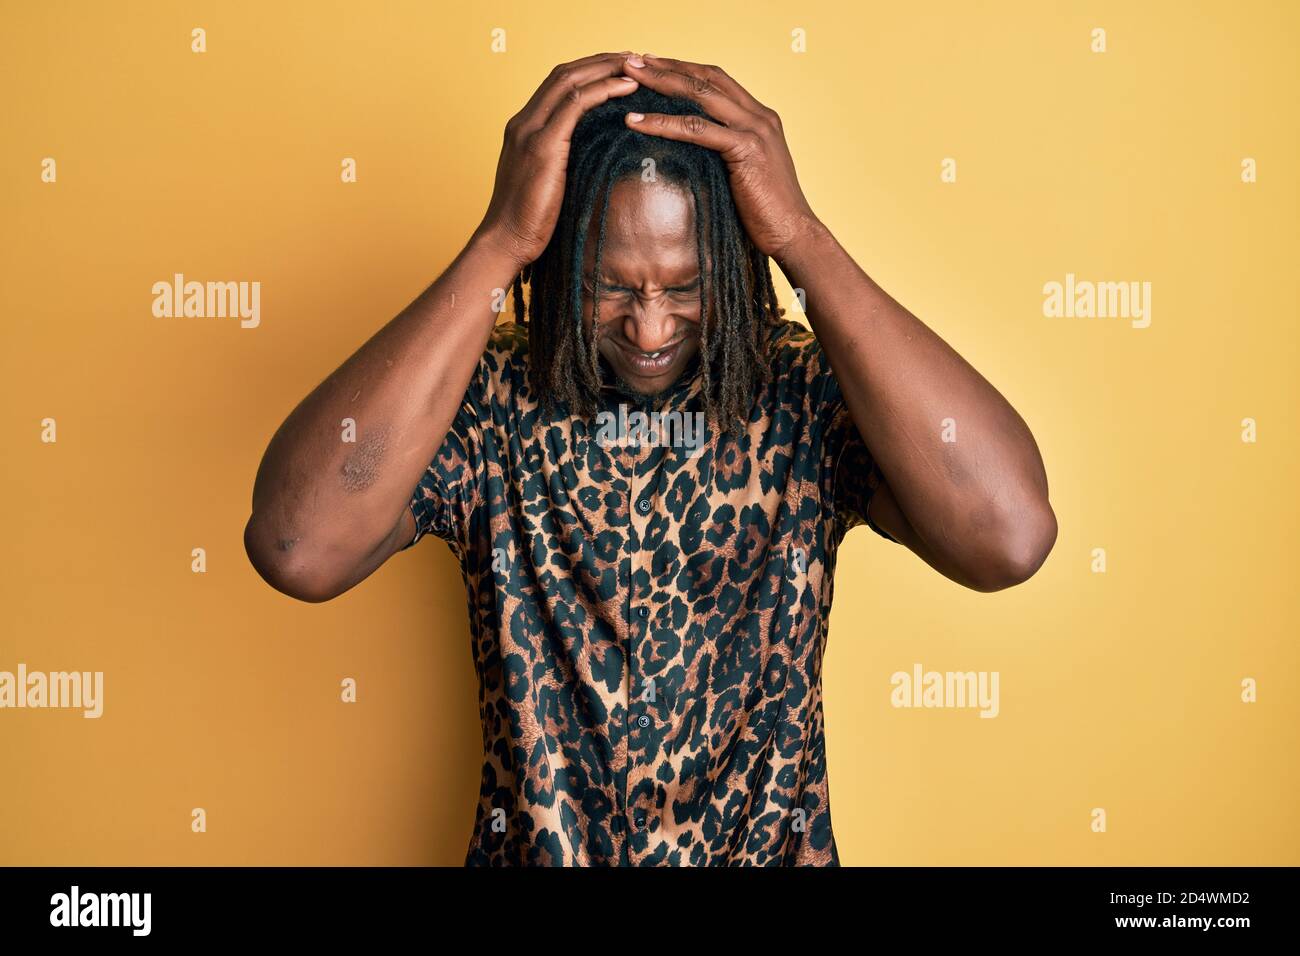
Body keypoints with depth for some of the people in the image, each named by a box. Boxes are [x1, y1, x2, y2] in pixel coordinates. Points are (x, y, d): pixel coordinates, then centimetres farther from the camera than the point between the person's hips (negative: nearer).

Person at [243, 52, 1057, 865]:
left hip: (770, 850, 0)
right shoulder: (487, 400, -10)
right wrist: (497, 245, -26)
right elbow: (297, 550, -27)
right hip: (529, 846, 0)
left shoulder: (809, 396, -10)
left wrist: (802, 238, -26)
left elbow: (1011, 537, -27)